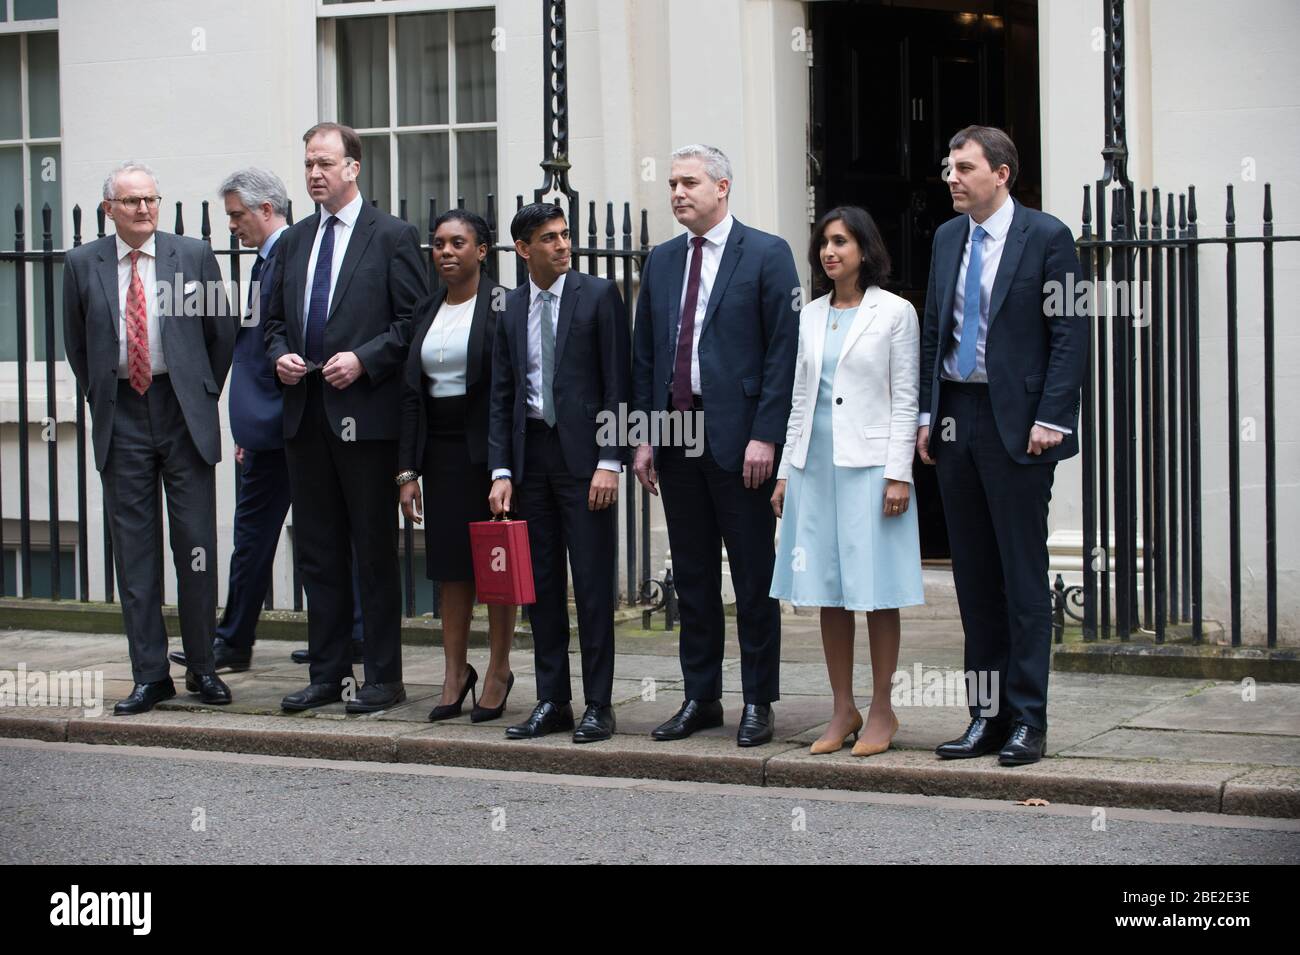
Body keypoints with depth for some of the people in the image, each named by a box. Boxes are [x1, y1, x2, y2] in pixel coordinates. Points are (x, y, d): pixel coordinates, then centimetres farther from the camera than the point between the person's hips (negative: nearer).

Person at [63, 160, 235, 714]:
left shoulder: (194, 257, 1)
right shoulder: (83, 265, 4)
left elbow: (222, 331, 10)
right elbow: (77, 344, 14)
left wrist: (204, 394, 9)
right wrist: (102, 399, 11)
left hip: (183, 413, -1)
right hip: (121, 417, 1)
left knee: (196, 543, 0)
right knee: (134, 549, 3)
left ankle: (202, 667, 11)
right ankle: (150, 674, 9)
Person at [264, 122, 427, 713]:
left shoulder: (392, 236, -3)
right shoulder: (296, 240, 15)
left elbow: (413, 322, -6)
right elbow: (276, 319, 21)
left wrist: (363, 359, -16)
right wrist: (280, 355, 1)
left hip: (365, 414, -6)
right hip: (305, 414, 6)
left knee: (374, 552, -1)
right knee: (317, 551, 10)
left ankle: (383, 679, 5)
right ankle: (326, 674, 18)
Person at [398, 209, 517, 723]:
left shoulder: (502, 305, -6)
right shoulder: (426, 310, 12)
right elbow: (412, 392, 11)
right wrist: (408, 470, 6)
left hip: (488, 446, -5)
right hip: (441, 450, 5)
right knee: (450, 563, 8)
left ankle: (498, 670, 11)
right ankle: (455, 672, 14)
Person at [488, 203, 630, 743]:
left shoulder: (598, 296, -2)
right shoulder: (511, 309, 11)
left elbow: (617, 384, -5)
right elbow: (501, 396, 11)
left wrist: (610, 461, -13)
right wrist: (501, 471, 2)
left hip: (582, 453, -4)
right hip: (531, 453, 5)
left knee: (593, 583, -3)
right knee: (541, 583, 7)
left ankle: (599, 706, 2)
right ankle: (552, 702, 14)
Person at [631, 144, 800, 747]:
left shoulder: (767, 255, -4)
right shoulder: (661, 262, 13)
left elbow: (784, 351, -9)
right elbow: (644, 355, 15)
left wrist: (766, 435, -15)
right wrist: (644, 436, 7)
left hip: (739, 440, -5)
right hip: (677, 440, 6)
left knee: (754, 578, 1)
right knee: (691, 577, 11)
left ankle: (758, 703, 8)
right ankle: (700, 698, 19)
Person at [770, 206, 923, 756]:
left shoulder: (895, 313, -1)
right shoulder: (812, 316, 13)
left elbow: (905, 399, -5)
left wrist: (898, 474, -11)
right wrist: (785, 472, 11)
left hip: (869, 464, -5)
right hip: (815, 464, 5)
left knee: (877, 592, -1)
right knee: (828, 593, 6)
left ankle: (882, 711, 8)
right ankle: (843, 710, 13)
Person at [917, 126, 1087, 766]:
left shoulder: (1045, 237, -5)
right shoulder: (948, 238, 13)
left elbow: (1070, 334, -7)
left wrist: (1050, 419, -14)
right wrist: (927, 414, 10)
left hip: (1015, 424, -6)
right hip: (955, 419, 6)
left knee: (1023, 575, -2)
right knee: (974, 576, 9)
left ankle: (1027, 723, 2)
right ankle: (986, 716, 14)